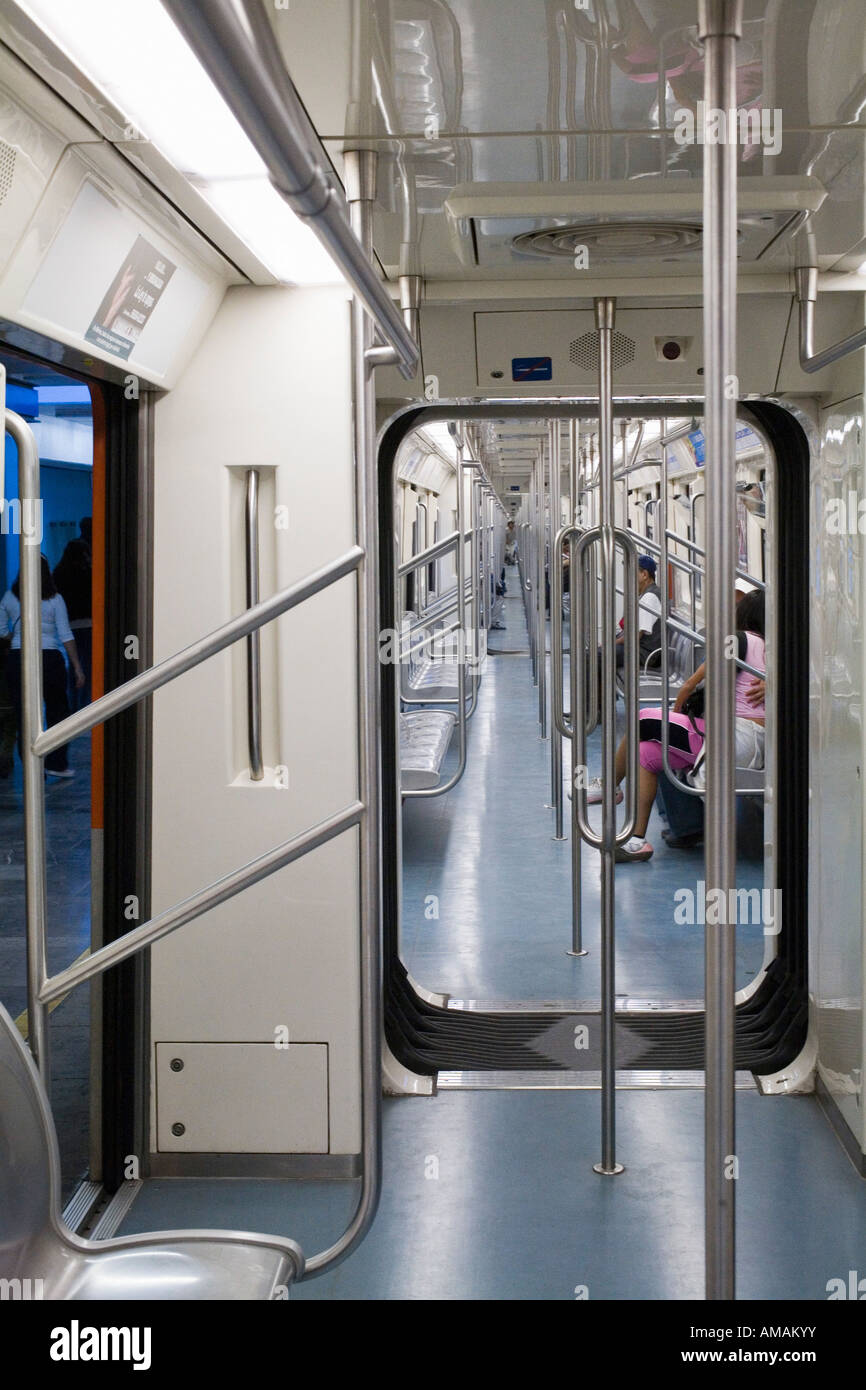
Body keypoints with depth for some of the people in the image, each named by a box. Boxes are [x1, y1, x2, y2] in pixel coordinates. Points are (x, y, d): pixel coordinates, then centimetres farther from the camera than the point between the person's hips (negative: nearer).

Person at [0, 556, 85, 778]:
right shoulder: (54, 599, -3)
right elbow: (66, 635, -6)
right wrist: (77, 668, -3)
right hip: (49, 658, -2)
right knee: (57, 712, 13)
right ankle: (56, 763, 11)